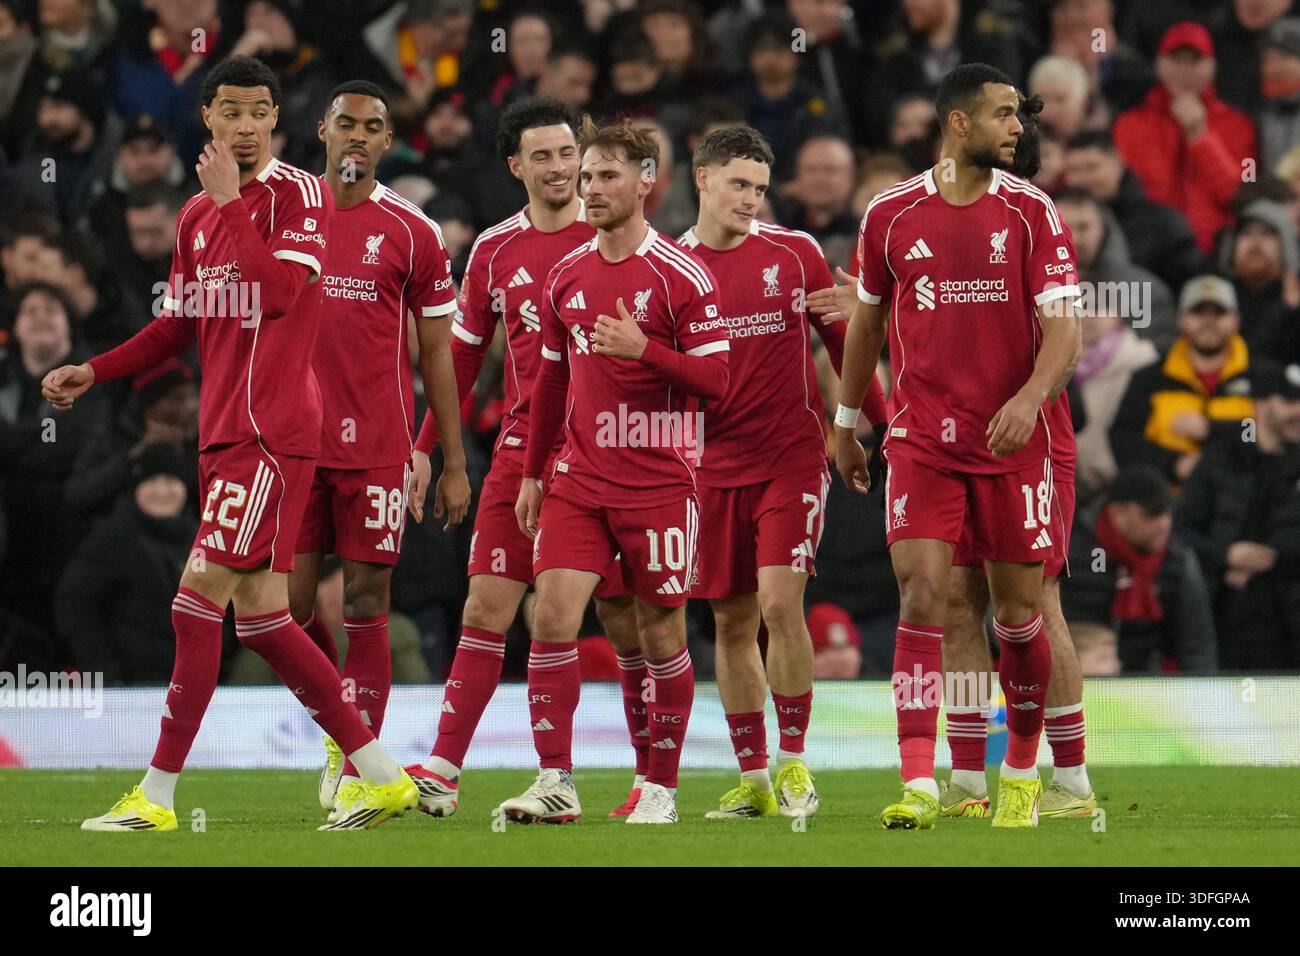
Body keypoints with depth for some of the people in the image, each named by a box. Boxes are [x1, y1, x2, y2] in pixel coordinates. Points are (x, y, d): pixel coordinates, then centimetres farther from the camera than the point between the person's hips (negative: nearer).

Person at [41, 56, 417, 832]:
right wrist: (94, 372, 18)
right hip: (226, 432, 8)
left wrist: (229, 199, -15)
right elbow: (181, 324, 26)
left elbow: (278, 289, -21)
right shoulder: (198, 214, 17)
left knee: (201, 596, -11)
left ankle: (157, 797, -8)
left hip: (271, 432, -8)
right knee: (259, 613, 7)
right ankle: (384, 776, 13)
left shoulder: (300, 194, -5)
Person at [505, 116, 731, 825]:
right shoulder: (567, 275, 10)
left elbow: (715, 380, -9)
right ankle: (555, 782, -7)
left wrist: (644, 348, -23)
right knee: (553, 615, -10)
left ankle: (661, 787, 15)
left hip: (659, 485, -4)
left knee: (661, 632, 3)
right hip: (579, 479, 4)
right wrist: (532, 473, 20)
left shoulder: (681, 275, -7)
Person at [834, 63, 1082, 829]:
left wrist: (1030, 397, -27)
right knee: (921, 598, -12)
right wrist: (847, 425, 20)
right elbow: (867, 322, 16)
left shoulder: (1032, 212, -2)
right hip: (922, 440, 0)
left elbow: (1063, 333, -8)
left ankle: (1023, 772, 26)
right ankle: (919, 787, -15)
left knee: (1018, 613, 6)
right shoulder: (891, 214, 2)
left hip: (1013, 442, 0)